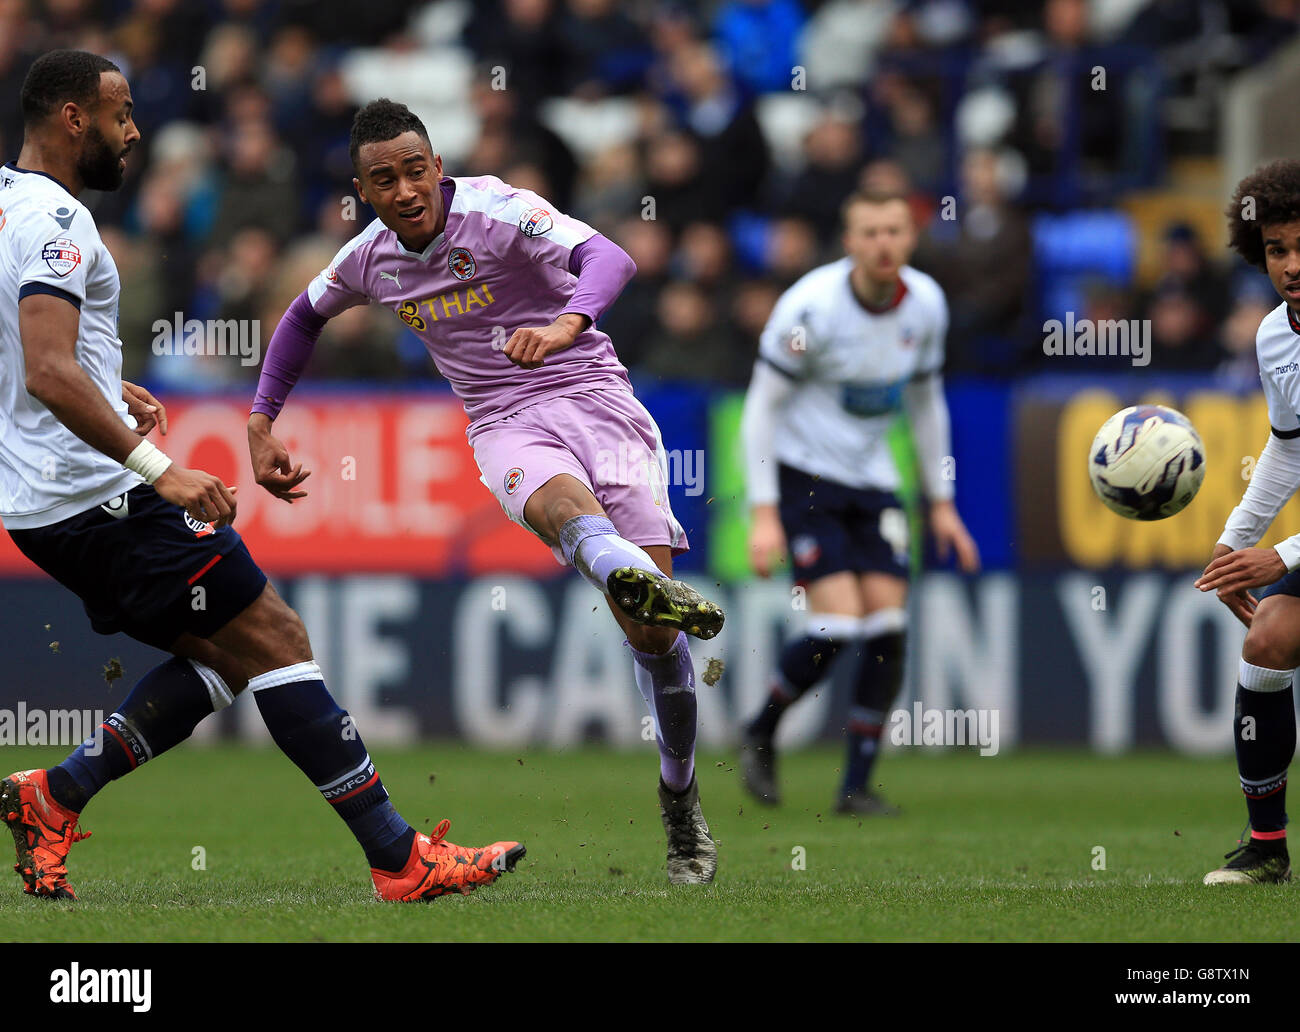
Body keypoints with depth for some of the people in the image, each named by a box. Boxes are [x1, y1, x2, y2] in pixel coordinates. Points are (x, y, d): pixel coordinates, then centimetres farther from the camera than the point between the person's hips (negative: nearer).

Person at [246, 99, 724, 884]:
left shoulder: (494, 209, -12)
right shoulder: (370, 260, 6)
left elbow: (610, 257, -28)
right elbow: (303, 319, 29)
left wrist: (566, 322, -48)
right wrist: (263, 423, 21)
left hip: (592, 397, -3)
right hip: (505, 426, 3)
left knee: (651, 623, -11)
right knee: (559, 497, -38)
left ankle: (681, 799, 9)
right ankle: (629, 573, -73)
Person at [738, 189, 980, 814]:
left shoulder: (926, 304, -2)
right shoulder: (811, 306, -19)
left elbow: (926, 400, 13)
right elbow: (761, 406, -13)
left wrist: (942, 503, 13)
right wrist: (764, 515, -17)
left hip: (870, 478, 5)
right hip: (802, 474, -5)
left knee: (887, 628, -7)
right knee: (837, 625, -17)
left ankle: (857, 785, 2)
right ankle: (760, 737, 8)